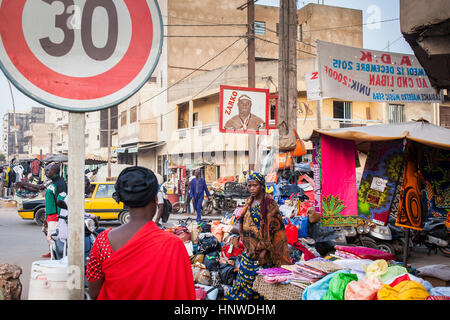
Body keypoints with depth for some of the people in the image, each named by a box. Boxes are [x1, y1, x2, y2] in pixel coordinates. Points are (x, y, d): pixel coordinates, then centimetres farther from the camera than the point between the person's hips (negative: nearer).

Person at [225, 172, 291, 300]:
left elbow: (274, 229, -14)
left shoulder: (269, 204, -12)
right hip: (250, 250, 7)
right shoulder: (249, 202, 11)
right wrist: (247, 244, 15)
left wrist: (265, 250, -18)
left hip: (262, 251, -7)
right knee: (243, 276, 9)